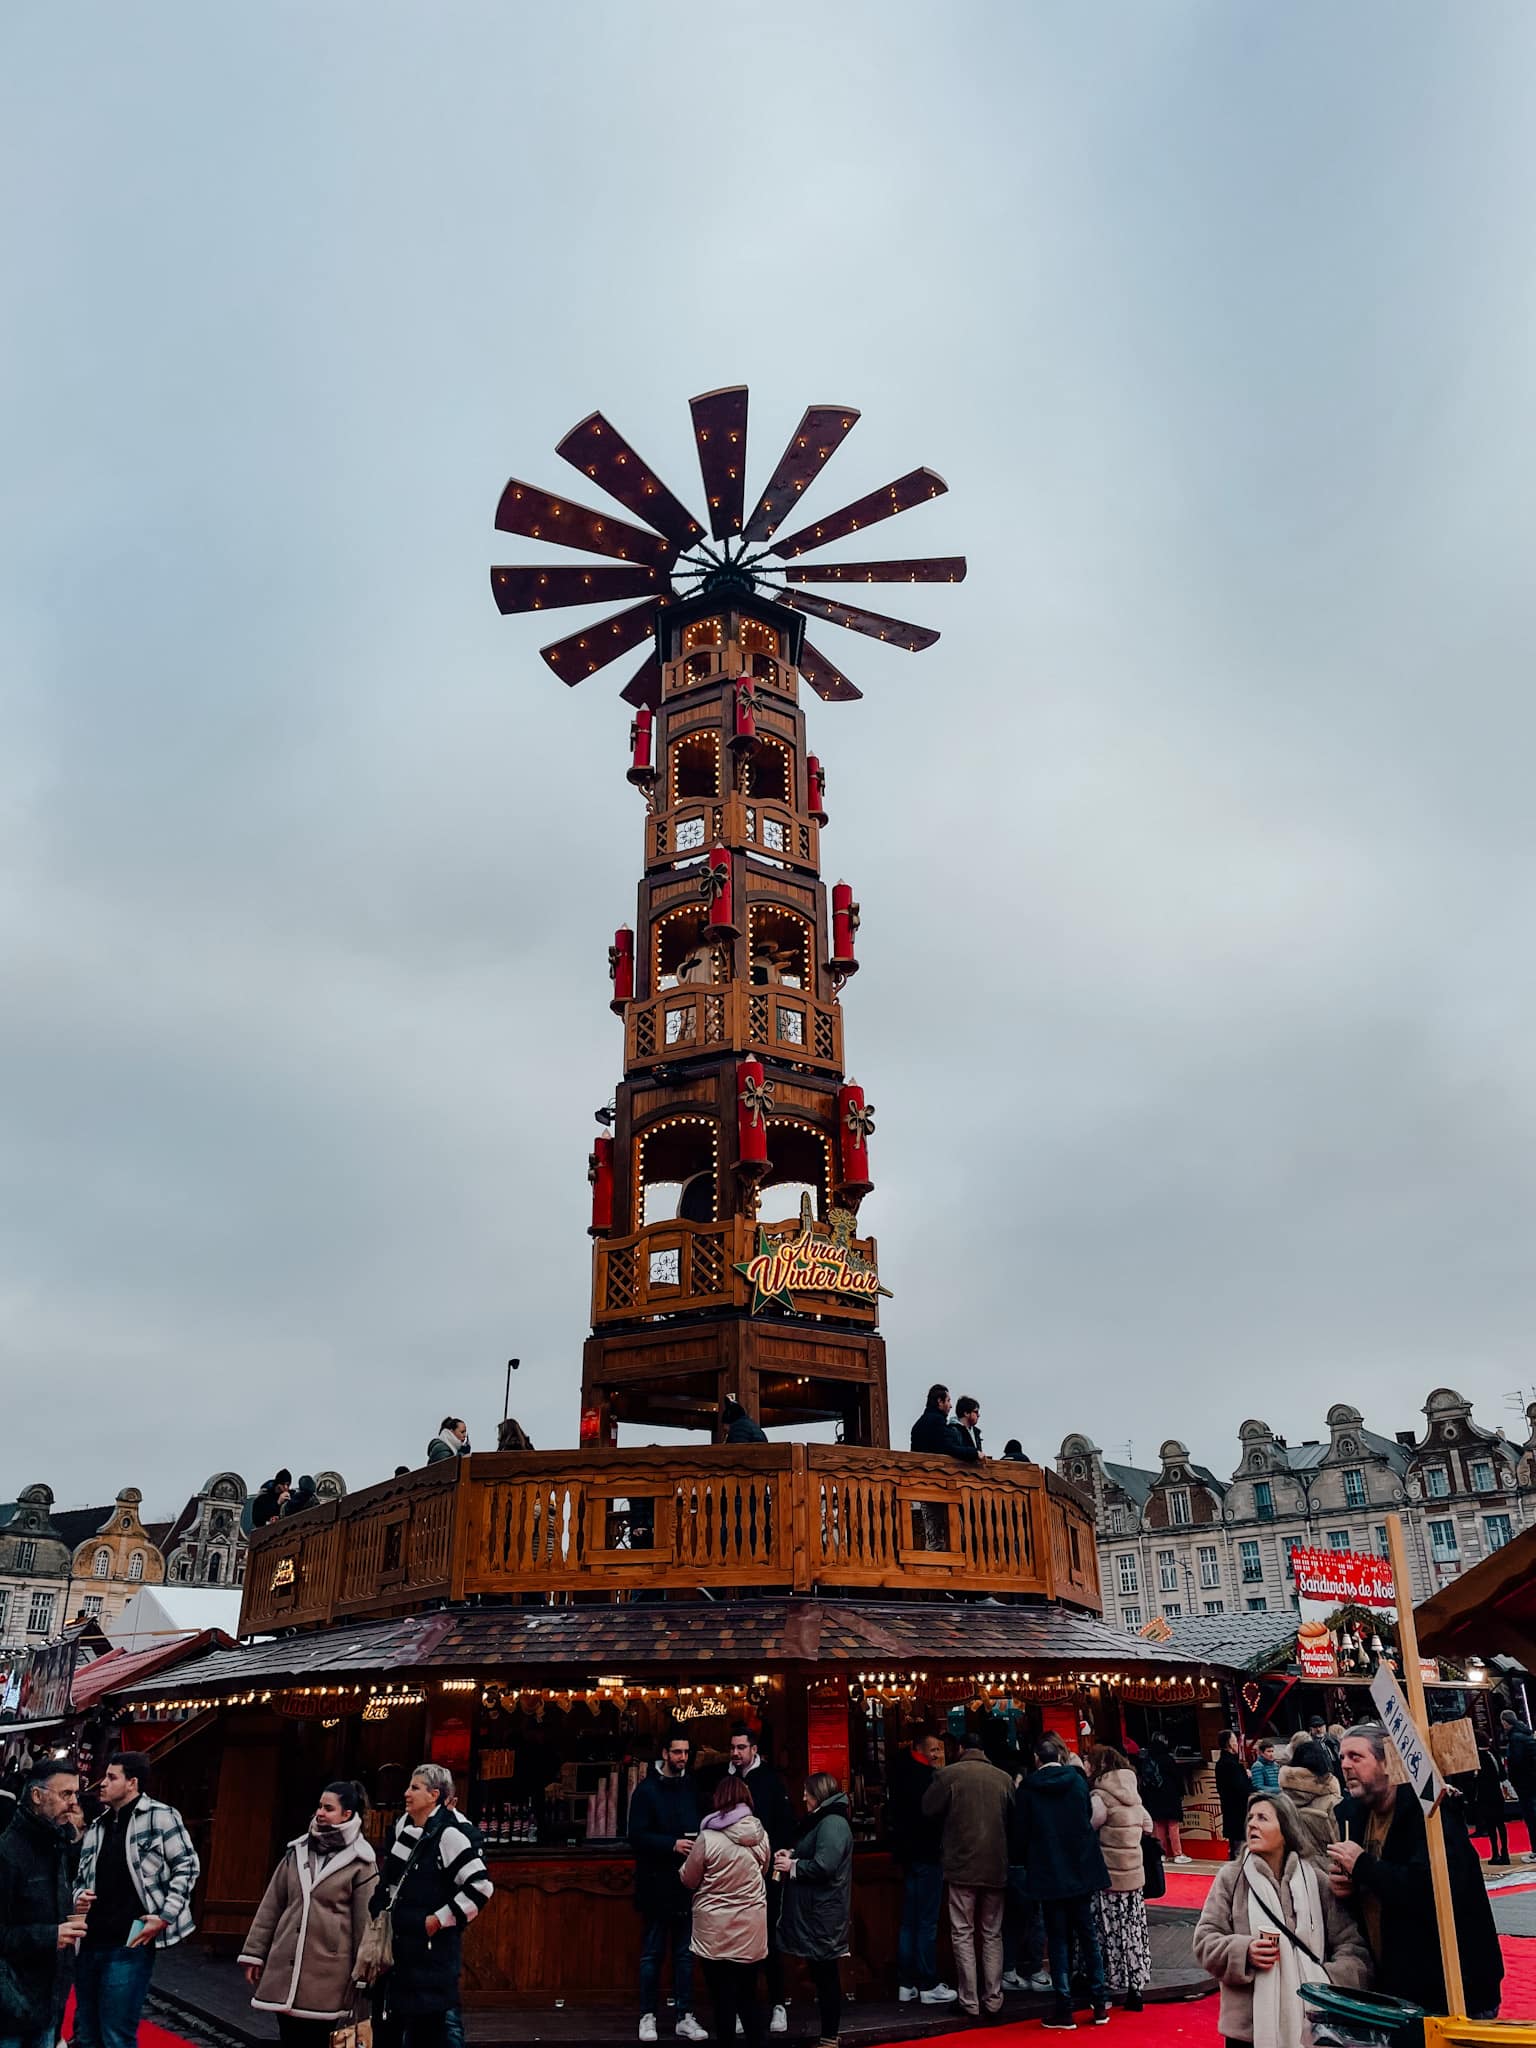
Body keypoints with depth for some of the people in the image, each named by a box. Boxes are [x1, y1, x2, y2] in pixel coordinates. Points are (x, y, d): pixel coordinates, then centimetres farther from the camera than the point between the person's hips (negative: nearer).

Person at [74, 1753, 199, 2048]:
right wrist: (80, 1898, 3)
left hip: (129, 1945, -7)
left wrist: (165, 1916, -13)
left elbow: (187, 1866, -8)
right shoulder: (96, 1827, 13)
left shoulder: (160, 1816, -7)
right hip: (89, 1944, 7)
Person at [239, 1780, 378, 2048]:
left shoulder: (360, 1862, -5)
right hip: (285, 1963, 4)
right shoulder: (298, 1850, 8)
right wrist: (255, 1953, 8)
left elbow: (365, 1921, -4)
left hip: (327, 1968, -4)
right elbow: (271, 1905, 11)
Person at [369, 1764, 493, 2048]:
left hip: (433, 1945, -8)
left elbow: (481, 1886, -24)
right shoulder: (403, 1826, 6)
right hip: (400, 1941, 8)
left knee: (436, 2017, -3)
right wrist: (379, 1909, 16)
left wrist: (440, 1919, -18)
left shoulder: (448, 1835, -19)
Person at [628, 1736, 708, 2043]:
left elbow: (705, 1825, 13)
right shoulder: (647, 1789, -7)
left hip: (688, 1883, 4)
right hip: (657, 1883, -3)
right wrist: (672, 1845, -22)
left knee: (685, 1952, 10)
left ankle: (685, 2017, 18)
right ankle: (648, 2016, 19)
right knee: (653, 1952, 7)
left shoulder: (693, 1786, 6)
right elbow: (636, 1836, -13)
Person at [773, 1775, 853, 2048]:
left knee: (825, 1976, 0)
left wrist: (793, 1867, -14)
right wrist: (793, 1855, 6)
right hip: (815, 1912, 10)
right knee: (822, 1975, 16)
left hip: (823, 1915, -10)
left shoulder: (832, 1823, -18)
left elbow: (823, 1866, -27)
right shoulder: (824, 1820, 15)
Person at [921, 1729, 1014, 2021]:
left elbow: (929, 1809, -2)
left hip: (962, 1866, -3)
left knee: (963, 1934, 5)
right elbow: (1013, 1817, 8)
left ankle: (969, 2001, 5)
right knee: (992, 1934, 14)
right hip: (996, 1868, 3)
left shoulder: (948, 1775, -9)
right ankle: (993, 1998, 16)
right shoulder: (1004, 1778, -1)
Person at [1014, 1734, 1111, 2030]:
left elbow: (1023, 1832, -2)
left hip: (1048, 1873, -2)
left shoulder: (1027, 1788, -7)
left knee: (1058, 1940, 6)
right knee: (1088, 1935, 14)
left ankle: (1064, 2008, 7)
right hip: (1081, 1870, 2)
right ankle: (1100, 2002, 18)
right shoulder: (1077, 1780, -3)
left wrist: (1031, 1865, 13)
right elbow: (1089, 1819, 7)